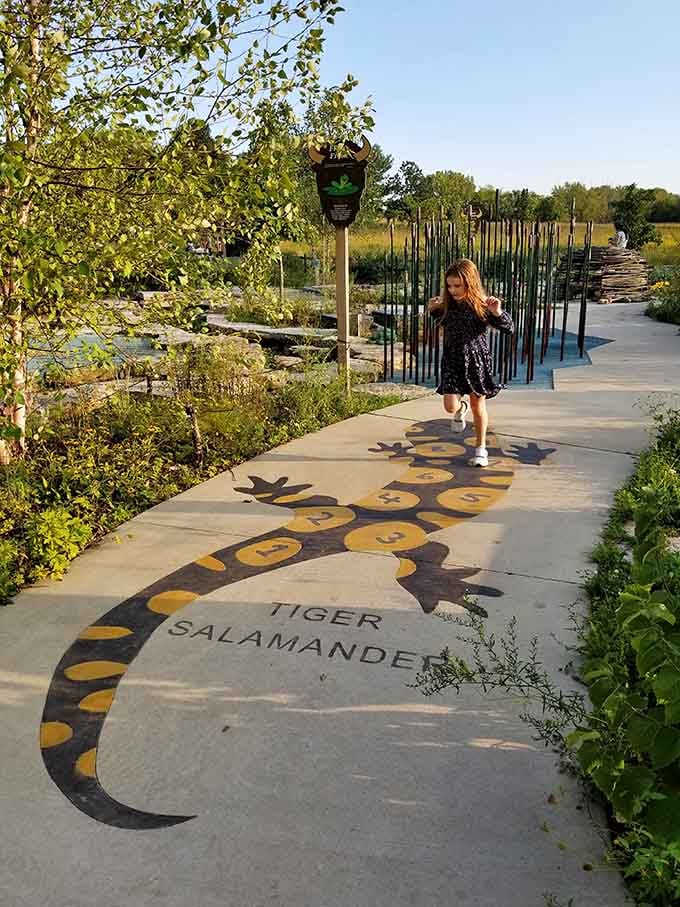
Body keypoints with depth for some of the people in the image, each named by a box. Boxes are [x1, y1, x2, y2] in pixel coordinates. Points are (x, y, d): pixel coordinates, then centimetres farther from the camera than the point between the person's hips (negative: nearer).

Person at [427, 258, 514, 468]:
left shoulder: (482, 305, -13)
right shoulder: (447, 304, -3)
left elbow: (509, 328, -12)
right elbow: (439, 318, 22)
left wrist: (498, 313, -30)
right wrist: (432, 309, 1)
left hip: (477, 361, -2)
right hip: (452, 361, 2)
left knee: (478, 406, 9)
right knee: (450, 406, -8)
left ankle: (480, 448, 27)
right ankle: (461, 409, 32)